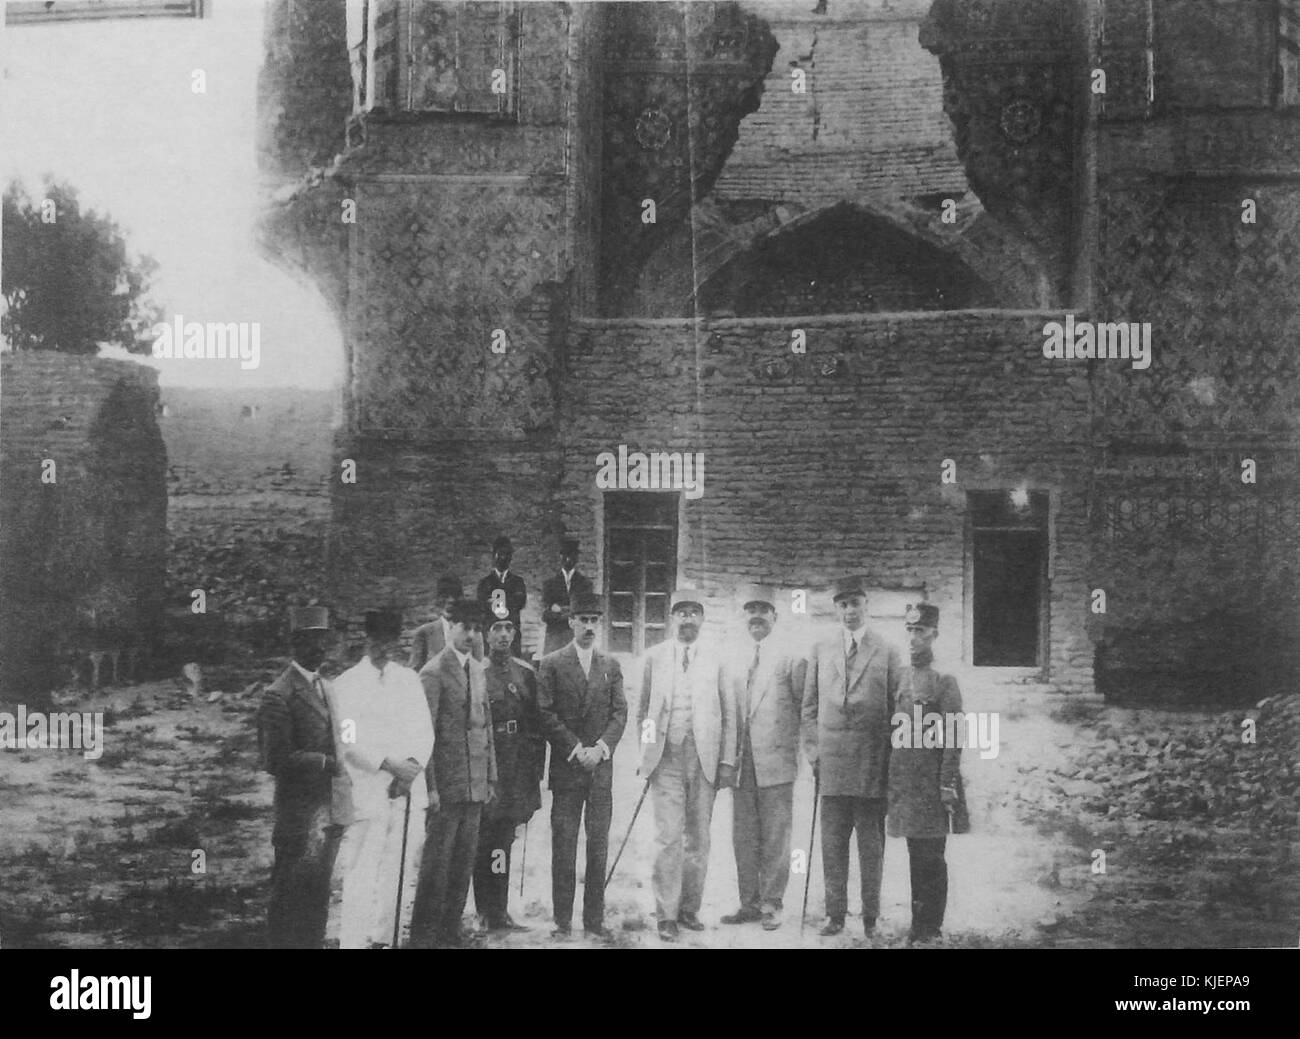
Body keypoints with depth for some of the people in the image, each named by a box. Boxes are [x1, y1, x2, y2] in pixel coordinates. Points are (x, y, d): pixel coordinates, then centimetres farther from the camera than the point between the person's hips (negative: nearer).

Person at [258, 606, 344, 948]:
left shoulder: (328, 689, 15)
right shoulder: (279, 696, -11)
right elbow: (276, 760, -16)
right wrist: (326, 762, -19)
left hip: (331, 813, 7)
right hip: (300, 814, -7)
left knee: (318, 894, 14)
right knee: (290, 898, -1)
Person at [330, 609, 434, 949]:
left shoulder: (409, 678, 14)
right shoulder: (347, 684, -1)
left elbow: (424, 732, 10)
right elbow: (350, 741, -9)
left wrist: (413, 765, -8)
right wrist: (390, 764, -17)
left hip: (407, 790, 5)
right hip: (368, 790, -5)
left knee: (405, 869, 5)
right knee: (361, 873, -8)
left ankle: (388, 938, 13)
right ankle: (353, 941, -5)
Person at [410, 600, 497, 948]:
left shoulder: (477, 670, 13)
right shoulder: (434, 672, -9)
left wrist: (491, 778, 13)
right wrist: (429, 786, -15)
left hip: (476, 784, 6)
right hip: (446, 783, -6)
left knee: (465, 859, 9)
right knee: (438, 860, -1)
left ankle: (452, 928, 17)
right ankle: (426, 931, 7)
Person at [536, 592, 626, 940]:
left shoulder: (611, 666, 13)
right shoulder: (551, 664, 3)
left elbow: (620, 713, 7)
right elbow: (546, 714, -4)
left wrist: (600, 747, -8)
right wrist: (576, 749, -10)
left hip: (601, 766, 2)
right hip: (566, 767, -2)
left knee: (598, 844, 2)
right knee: (563, 844, -2)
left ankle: (595, 919, 6)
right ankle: (562, 920, 2)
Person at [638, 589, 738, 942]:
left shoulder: (716, 660, 5)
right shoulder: (655, 657, 6)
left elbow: (729, 712, 6)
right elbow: (643, 710, 11)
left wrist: (727, 761, 1)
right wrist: (646, 751, 5)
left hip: (705, 759, 1)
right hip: (666, 758, -1)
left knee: (698, 838, 5)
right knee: (668, 837, -7)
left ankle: (690, 909, 16)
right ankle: (666, 915, -2)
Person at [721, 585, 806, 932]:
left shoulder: (791, 659, -1)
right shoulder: (733, 660, 11)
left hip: (776, 761, -4)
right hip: (741, 762, 4)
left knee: (775, 839, 0)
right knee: (743, 838, 8)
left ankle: (772, 905, 7)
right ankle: (749, 903, 17)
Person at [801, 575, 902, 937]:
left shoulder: (887, 652, 4)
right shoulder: (820, 651, 11)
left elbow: (896, 709, 4)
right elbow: (809, 707, 13)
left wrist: (890, 759, 0)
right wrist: (813, 751, 5)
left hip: (872, 767, -2)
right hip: (832, 764, 2)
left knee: (871, 843, 3)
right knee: (832, 843, 4)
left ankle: (871, 917, 10)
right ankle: (835, 914, 10)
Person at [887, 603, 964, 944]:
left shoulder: (944, 682, -5)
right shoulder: (899, 679, 12)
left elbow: (954, 737, -9)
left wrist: (948, 784, -14)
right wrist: (887, 780, 13)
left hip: (930, 784, -5)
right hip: (902, 784, 5)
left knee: (931, 857, -1)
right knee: (915, 856, 11)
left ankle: (931, 927, 5)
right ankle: (918, 924, 17)